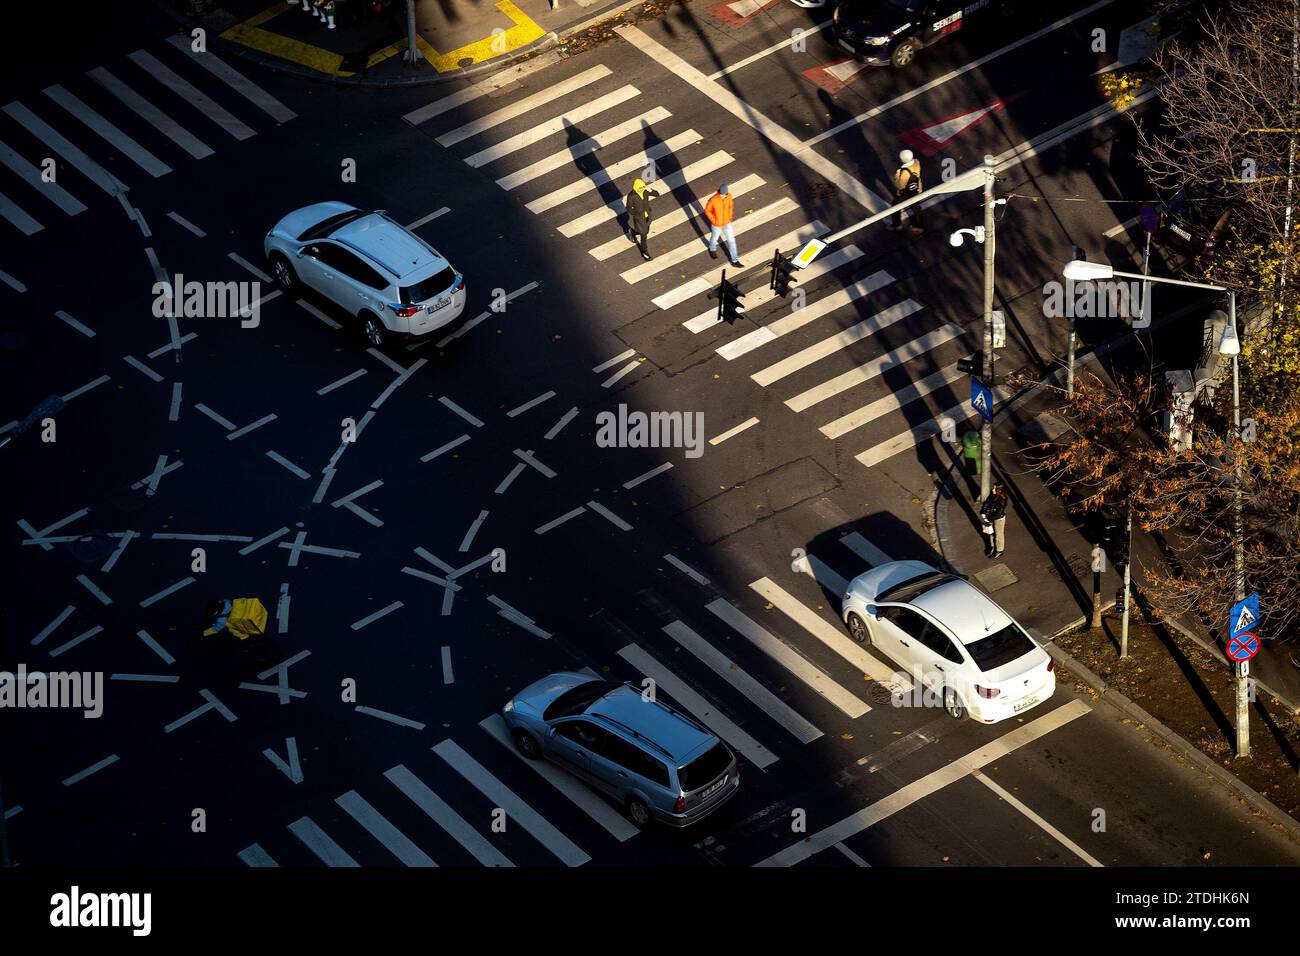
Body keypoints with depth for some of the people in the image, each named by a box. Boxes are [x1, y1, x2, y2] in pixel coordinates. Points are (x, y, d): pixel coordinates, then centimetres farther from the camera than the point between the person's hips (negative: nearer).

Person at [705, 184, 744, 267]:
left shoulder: (728, 196, -21)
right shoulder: (713, 200, -34)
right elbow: (707, 210, -17)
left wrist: (730, 217, -2)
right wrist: (713, 220, -17)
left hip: (726, 223, 3)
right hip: (717, 225, -3)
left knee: (731, 240, 11)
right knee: (715, 238, 25)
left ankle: (734, 261, 27)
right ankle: (712, 249, 60)